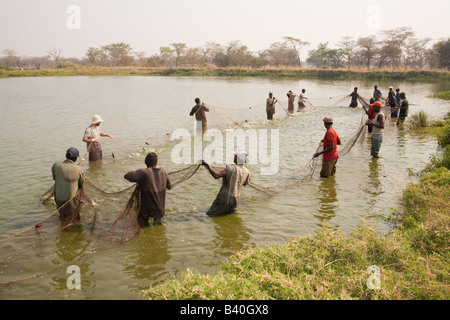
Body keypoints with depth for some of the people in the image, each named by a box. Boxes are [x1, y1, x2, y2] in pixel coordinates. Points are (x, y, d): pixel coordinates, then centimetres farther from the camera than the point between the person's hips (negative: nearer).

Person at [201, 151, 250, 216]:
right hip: (235, 200, 6)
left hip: (225, 199, -6)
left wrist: (206, 165, -24)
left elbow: (216, 175, -30)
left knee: (210, 214, 6)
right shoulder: (247, 172, 1)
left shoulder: (231, 168, -16)